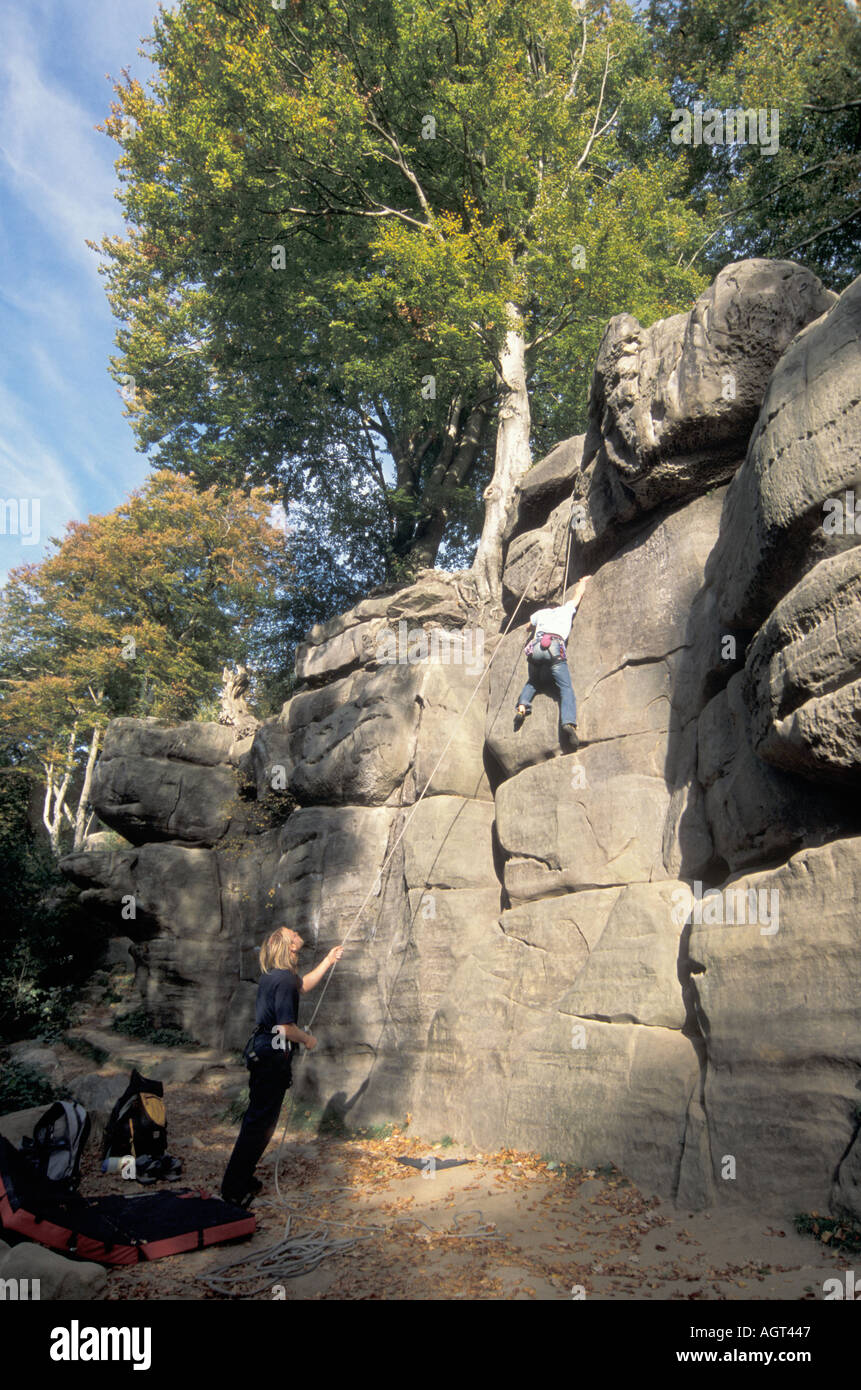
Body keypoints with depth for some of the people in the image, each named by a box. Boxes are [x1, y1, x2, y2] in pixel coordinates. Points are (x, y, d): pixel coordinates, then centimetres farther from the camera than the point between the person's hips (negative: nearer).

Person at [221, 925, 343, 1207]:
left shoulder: (272, 975, 10)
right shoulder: (284, 978, -20)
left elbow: (302, 986, 29)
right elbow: (286, 1028, -24)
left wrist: (328, 961, 29)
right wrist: (308, 1040, -6)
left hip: (260, 1051, 10)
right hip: (273, 1055, -10)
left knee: (258, 1117, 19)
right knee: (261, 1121, -1)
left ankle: (241, 1179, 28)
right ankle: (235, 1188, 6)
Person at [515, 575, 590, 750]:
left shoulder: (541, 613, 33)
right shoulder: (566, 609, 28)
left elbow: (531, 622, 56)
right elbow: (578, 594, 44)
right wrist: (582, 581, 64)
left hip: (535, 647, 3)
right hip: (555, 648, -3)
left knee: (532, 682, 26)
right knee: (566, 688, -9)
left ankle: (522, 706, -1)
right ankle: (569, 723, -33)